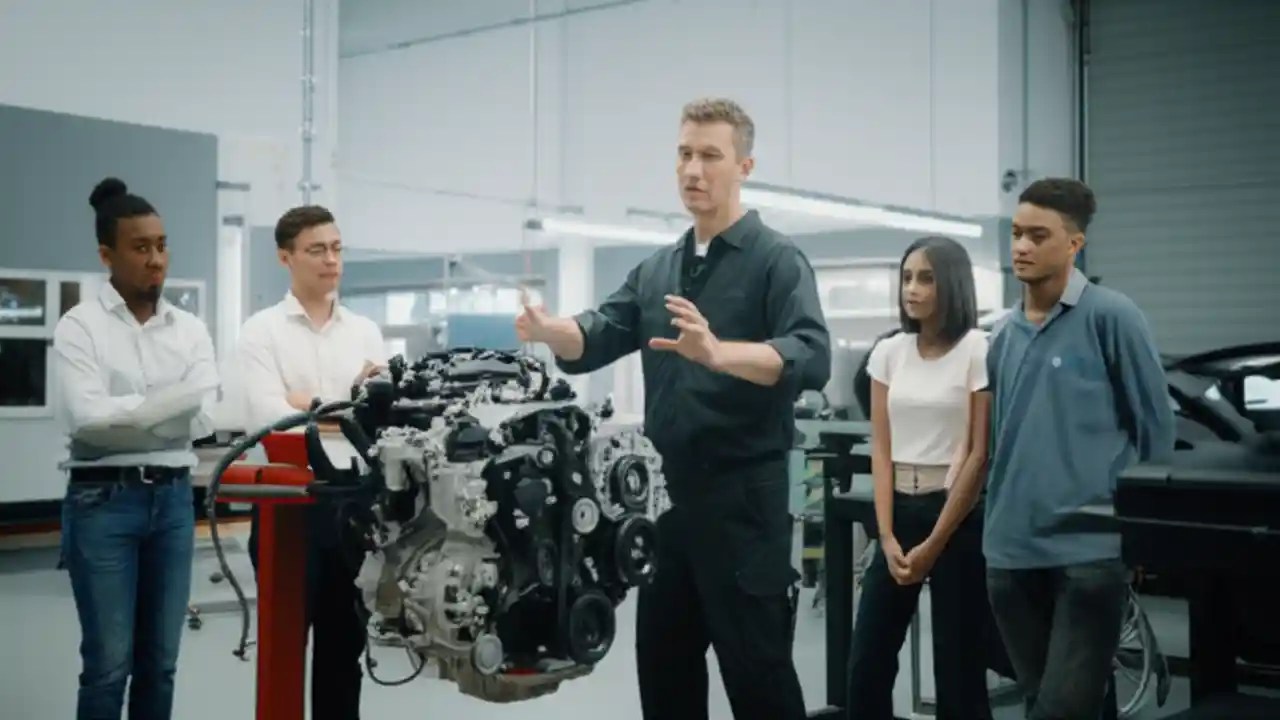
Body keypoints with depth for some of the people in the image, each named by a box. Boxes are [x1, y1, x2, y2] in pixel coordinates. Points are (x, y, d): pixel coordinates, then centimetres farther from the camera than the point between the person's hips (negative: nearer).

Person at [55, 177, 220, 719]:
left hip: (173, 497, 4)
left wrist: (126, 414, -16)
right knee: (109, 664, 0)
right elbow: (86, 417, -17)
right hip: (103, 499, -4)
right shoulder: (80, 325, -3)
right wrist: (177, 398, -16)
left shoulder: (190, 329, 8)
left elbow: (205, 419, -3)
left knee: (160, 661, 10)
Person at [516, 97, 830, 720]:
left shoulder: (776, 259, -6)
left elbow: (812, 357, -21)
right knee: (663, 664, 15)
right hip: (668, 488, 7)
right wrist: (550, 330, -17)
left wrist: (717, 353, -38)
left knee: (757, 668, 0)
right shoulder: (656, 269, 14)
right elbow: (595, 340, 6)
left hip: (744, 492, -6)